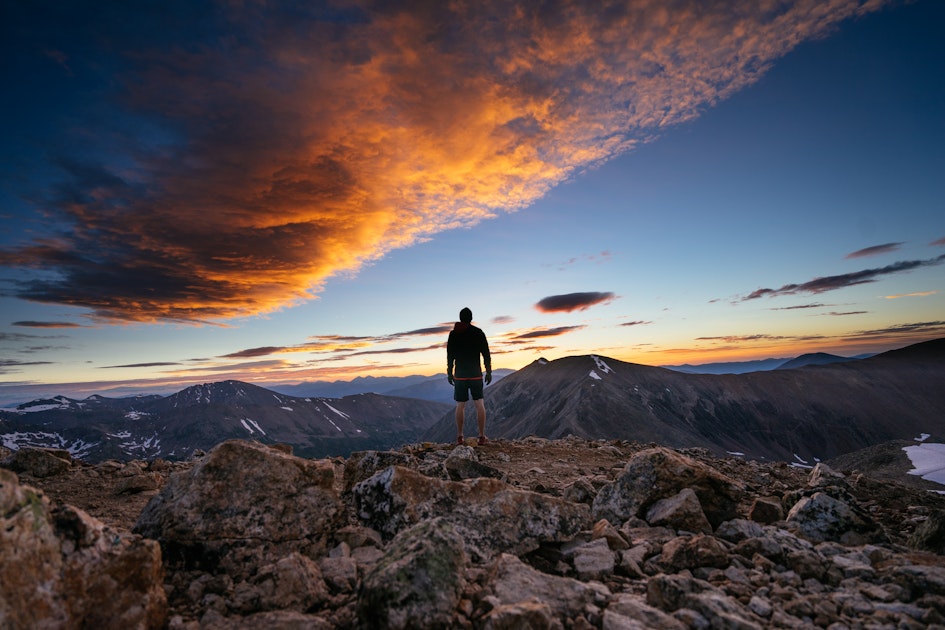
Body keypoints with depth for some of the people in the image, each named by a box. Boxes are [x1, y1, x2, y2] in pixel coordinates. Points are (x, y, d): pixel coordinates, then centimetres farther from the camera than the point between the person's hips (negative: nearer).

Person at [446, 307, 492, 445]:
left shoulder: (453, 334, 1)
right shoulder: (479, 332, -1)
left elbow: (450, 355, 2)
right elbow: (486, 353, -3)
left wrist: (449, 373, 9)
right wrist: (489, 372, 4)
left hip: (460, 375, 1)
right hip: (476, 374, -1)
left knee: (460, 405, 6)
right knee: (480, 404, 5)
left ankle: (459, 437, 8)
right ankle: (482, 436, 6)